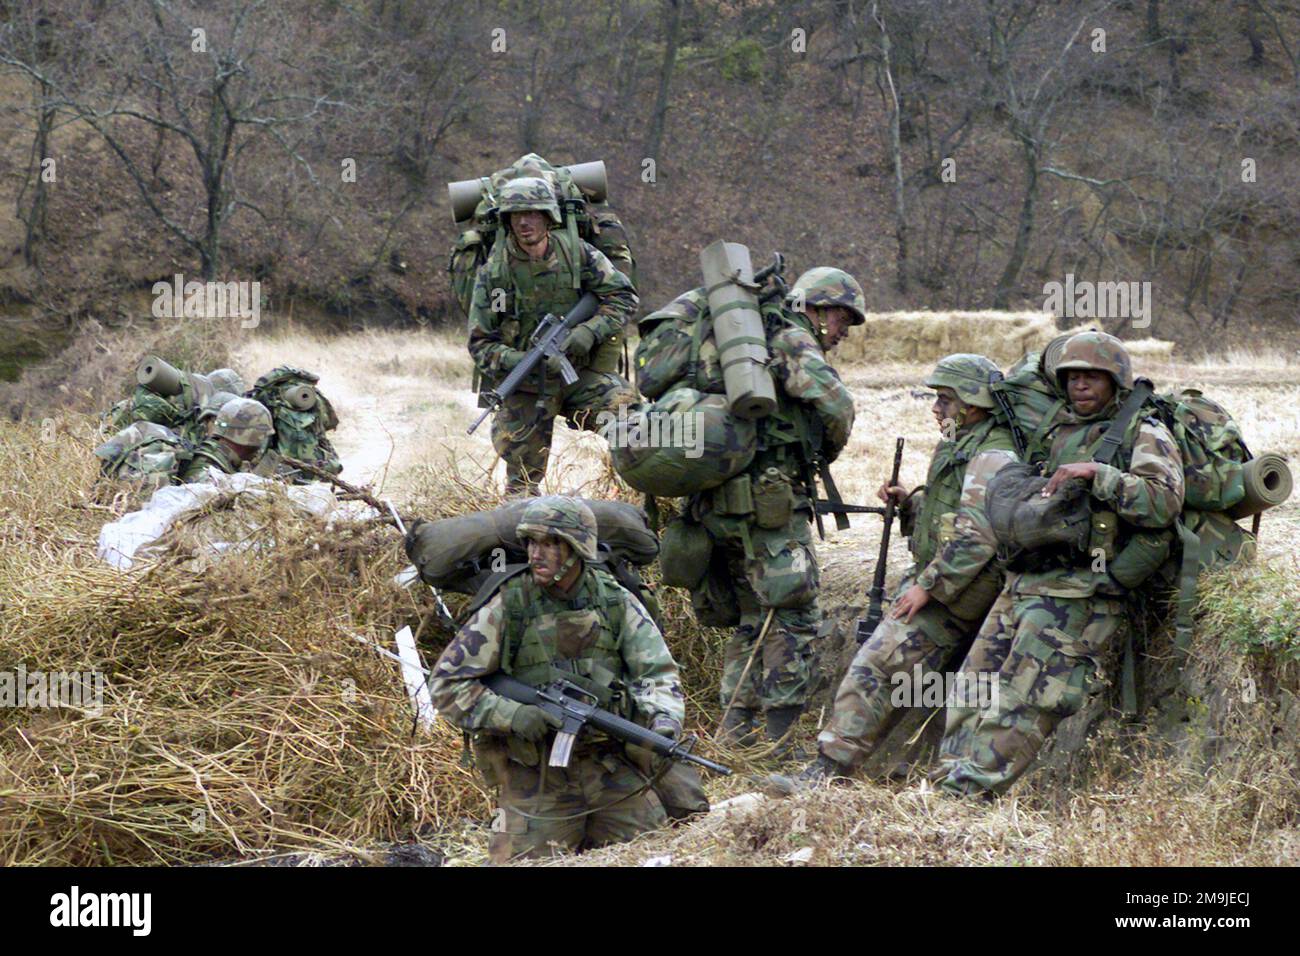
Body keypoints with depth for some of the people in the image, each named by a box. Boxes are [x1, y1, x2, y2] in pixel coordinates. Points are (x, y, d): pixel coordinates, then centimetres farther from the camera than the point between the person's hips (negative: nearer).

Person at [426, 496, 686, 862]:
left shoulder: (617, 603, 0)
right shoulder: (508, 608, -8)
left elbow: (658, 671, -3)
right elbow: (446, 684, -8)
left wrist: (662, 718, -24)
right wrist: (512, 715, -20)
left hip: (610, 762, 3)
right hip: (534, 774, -3)